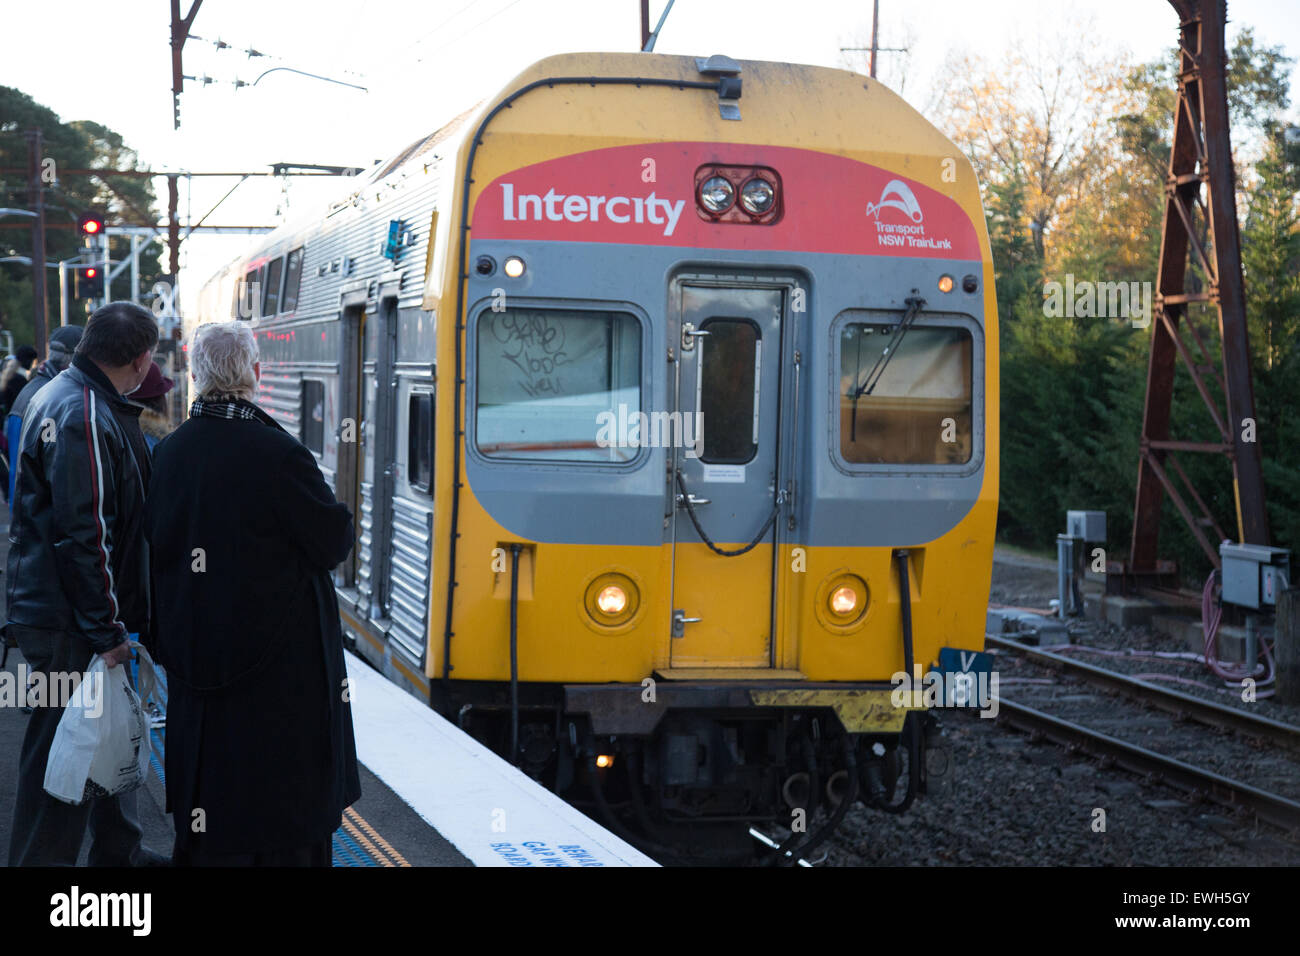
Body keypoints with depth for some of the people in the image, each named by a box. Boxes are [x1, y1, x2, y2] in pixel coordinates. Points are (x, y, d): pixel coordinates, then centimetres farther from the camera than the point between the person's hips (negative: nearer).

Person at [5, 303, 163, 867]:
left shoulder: (65, 396, 12)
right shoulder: (84, 418, -21)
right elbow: (84, 536, -24)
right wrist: (108, 630, -19)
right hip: (68, 627, -11)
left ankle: (119, 852, 32)